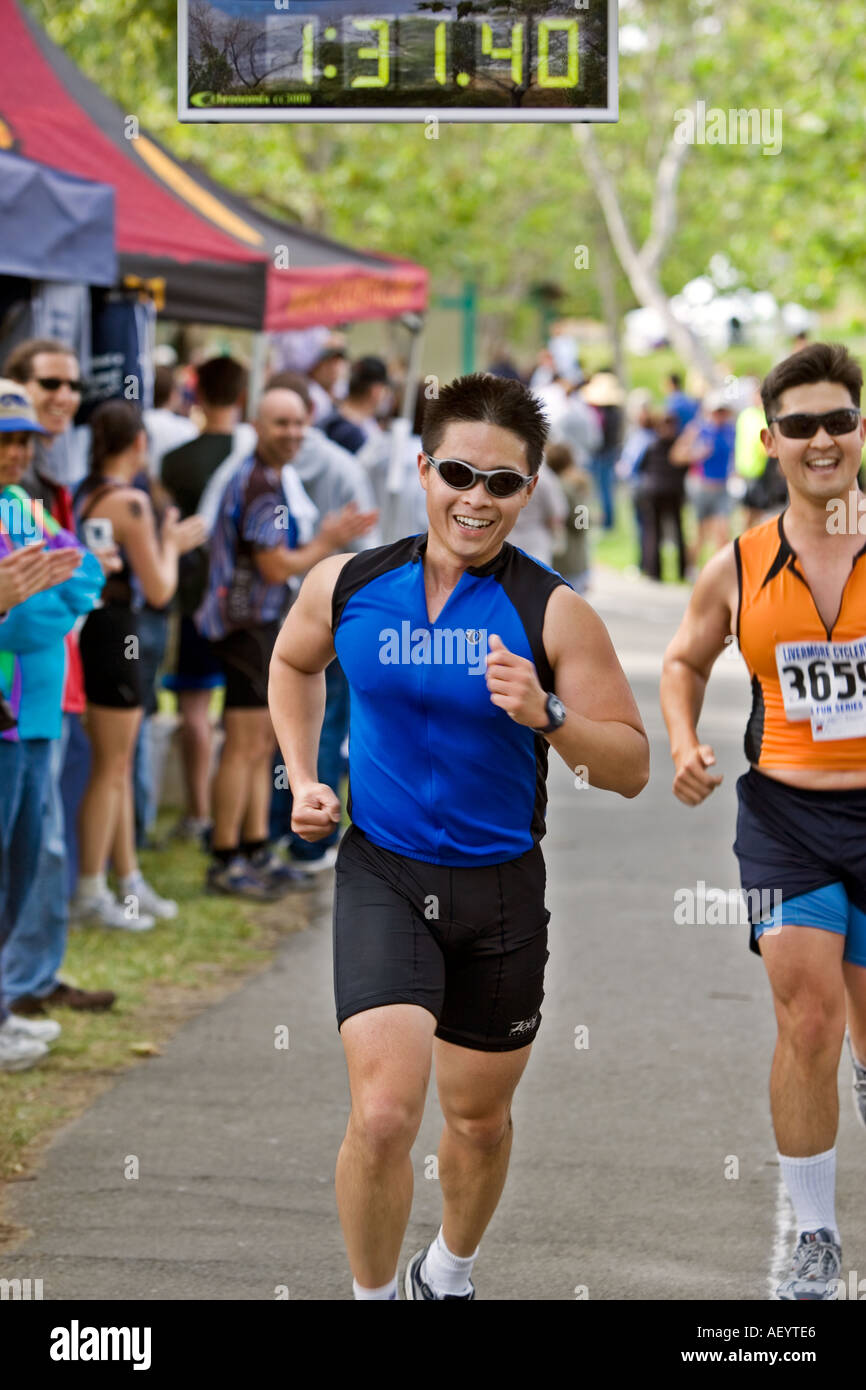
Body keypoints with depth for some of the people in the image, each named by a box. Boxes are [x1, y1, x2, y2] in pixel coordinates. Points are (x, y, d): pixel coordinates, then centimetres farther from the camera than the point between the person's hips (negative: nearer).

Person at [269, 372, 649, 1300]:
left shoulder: (553, 614, -11)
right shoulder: (348, 585, -5)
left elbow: (631, 767, -10)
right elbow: (292, 664, 19)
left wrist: (547, 716, -26)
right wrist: (304, 779, 8)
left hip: (499, 886, 1)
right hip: (382, 874, -1)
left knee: (479, 1116, 17)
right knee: (384, 1114, -18)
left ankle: (448, 1273, 46)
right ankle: (371, 1294, 5)